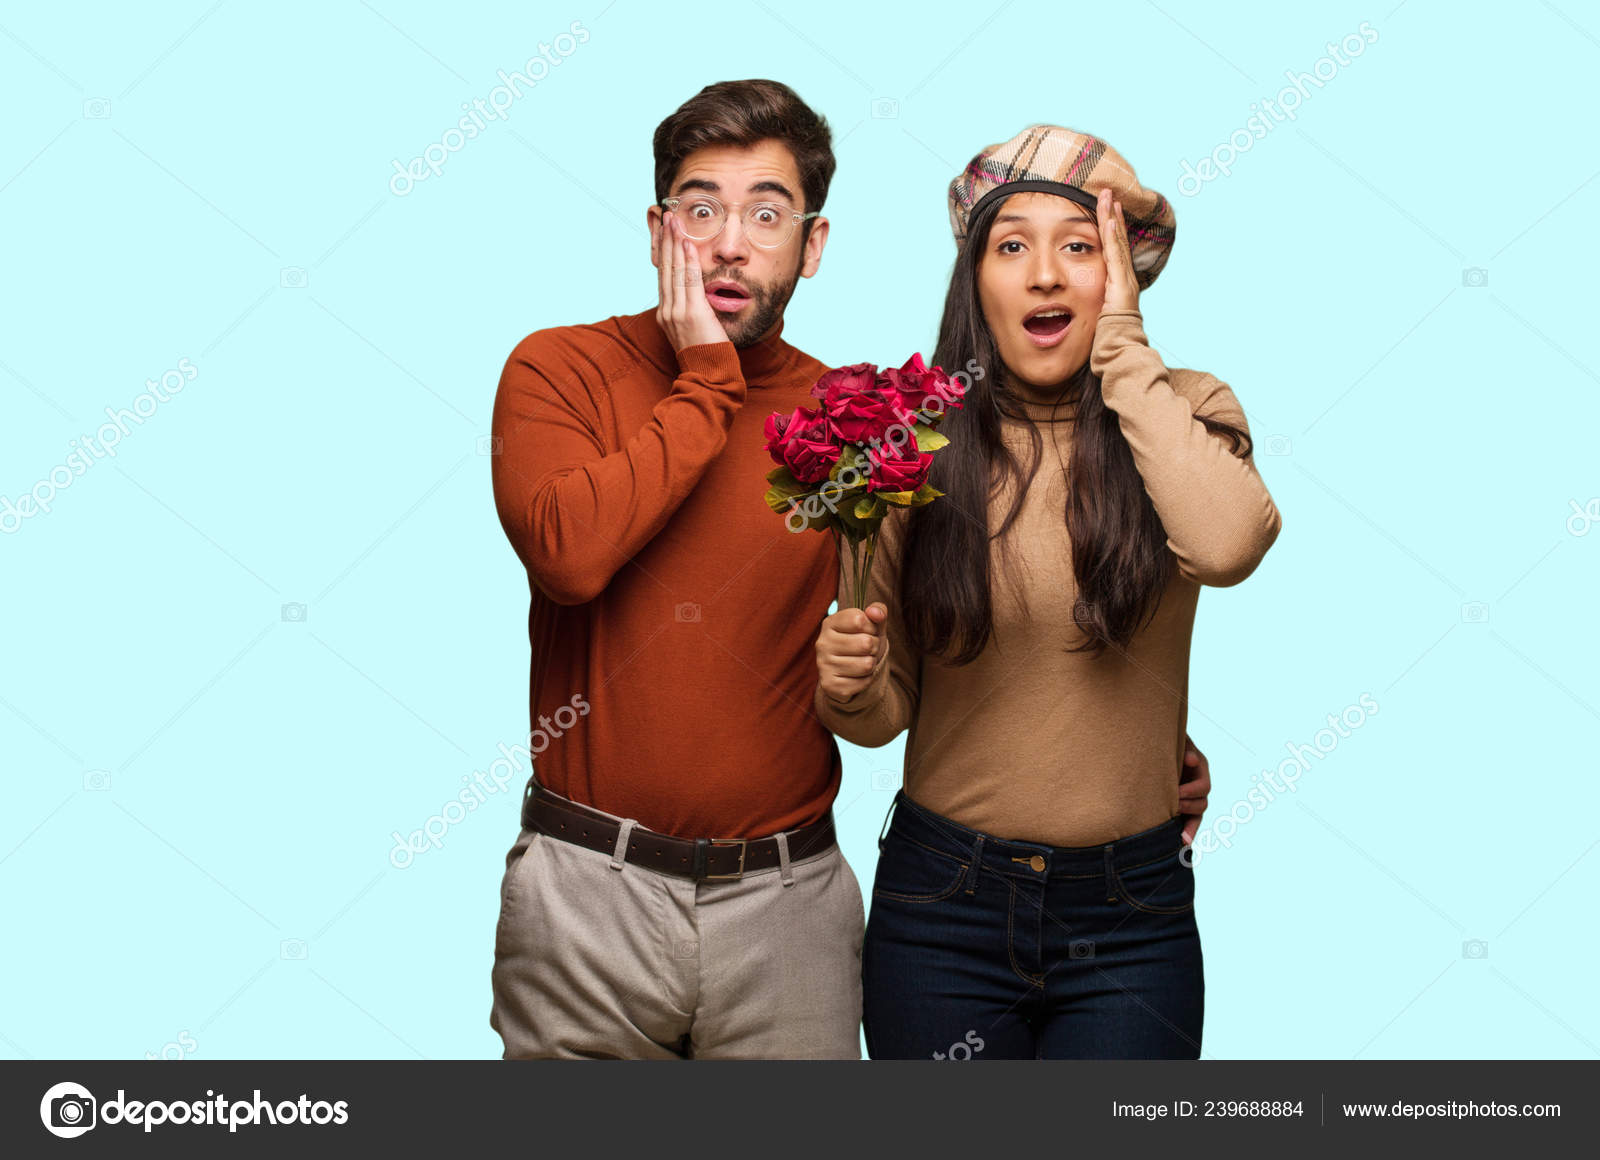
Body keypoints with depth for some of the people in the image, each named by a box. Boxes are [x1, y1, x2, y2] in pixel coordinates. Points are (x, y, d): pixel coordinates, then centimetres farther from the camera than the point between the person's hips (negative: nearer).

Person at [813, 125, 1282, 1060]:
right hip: (941, 903, 1)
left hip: (1131, 914, 0)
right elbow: (887, 711, 3)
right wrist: (850, 688, -20)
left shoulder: (1183, 414, -3)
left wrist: (1124, 351, -17)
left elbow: (1229, 544, -27)